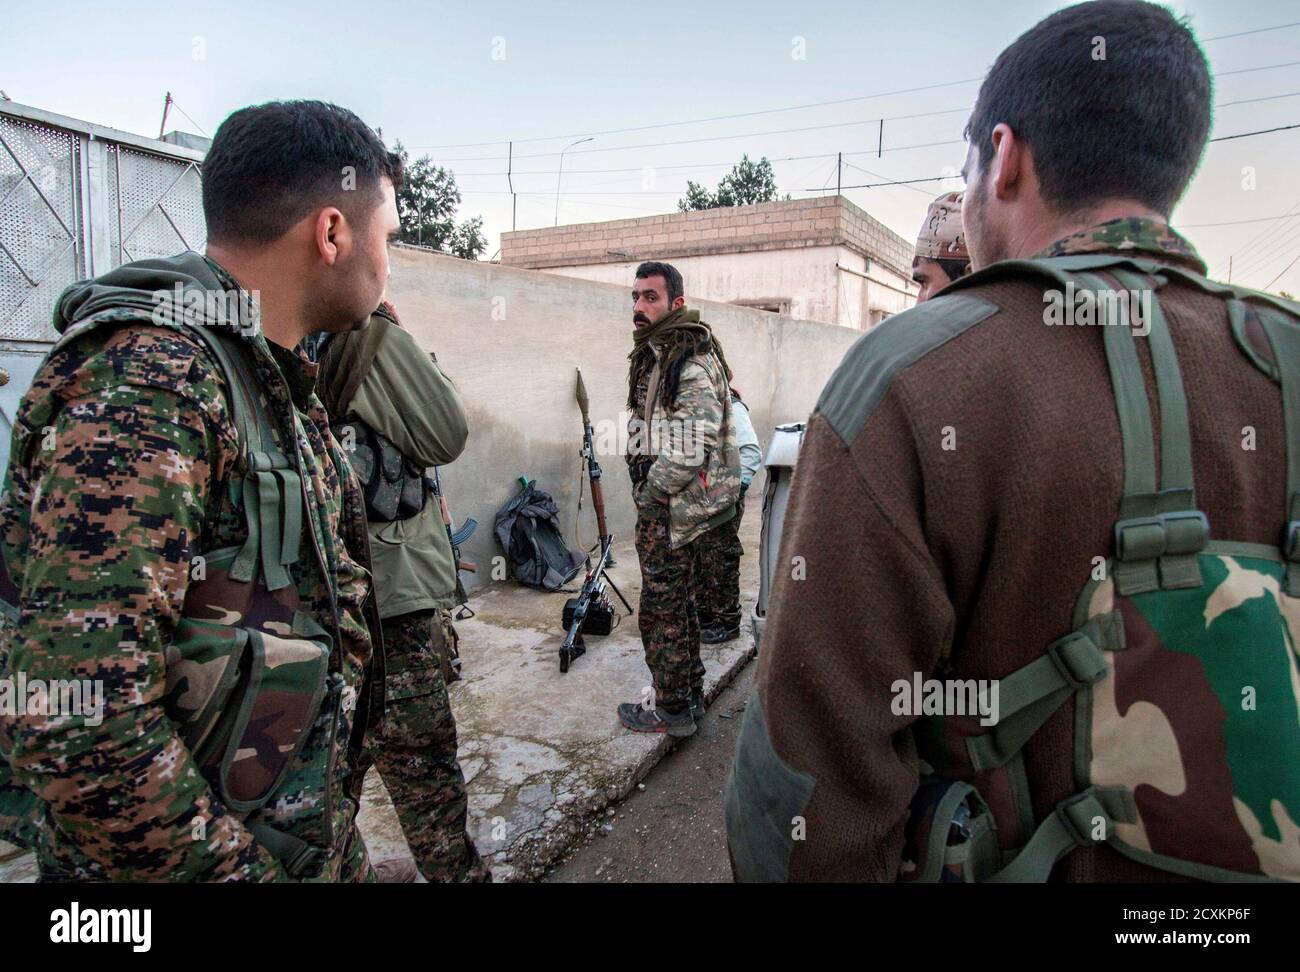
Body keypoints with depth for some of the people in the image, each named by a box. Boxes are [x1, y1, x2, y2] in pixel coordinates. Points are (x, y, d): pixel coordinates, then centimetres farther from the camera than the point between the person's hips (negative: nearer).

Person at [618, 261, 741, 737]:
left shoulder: (692, 360, -17)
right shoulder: (651, 354, 14)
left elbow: (694, 445, -25)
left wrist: (653, 492, -18)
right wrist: (646, 490, 14)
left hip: (672, 505, -10)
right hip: (660, 501, 10)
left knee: (661, 608, -1)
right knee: (680, 601, 19)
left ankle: (672, 708, 14)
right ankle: (690, 691, 33)